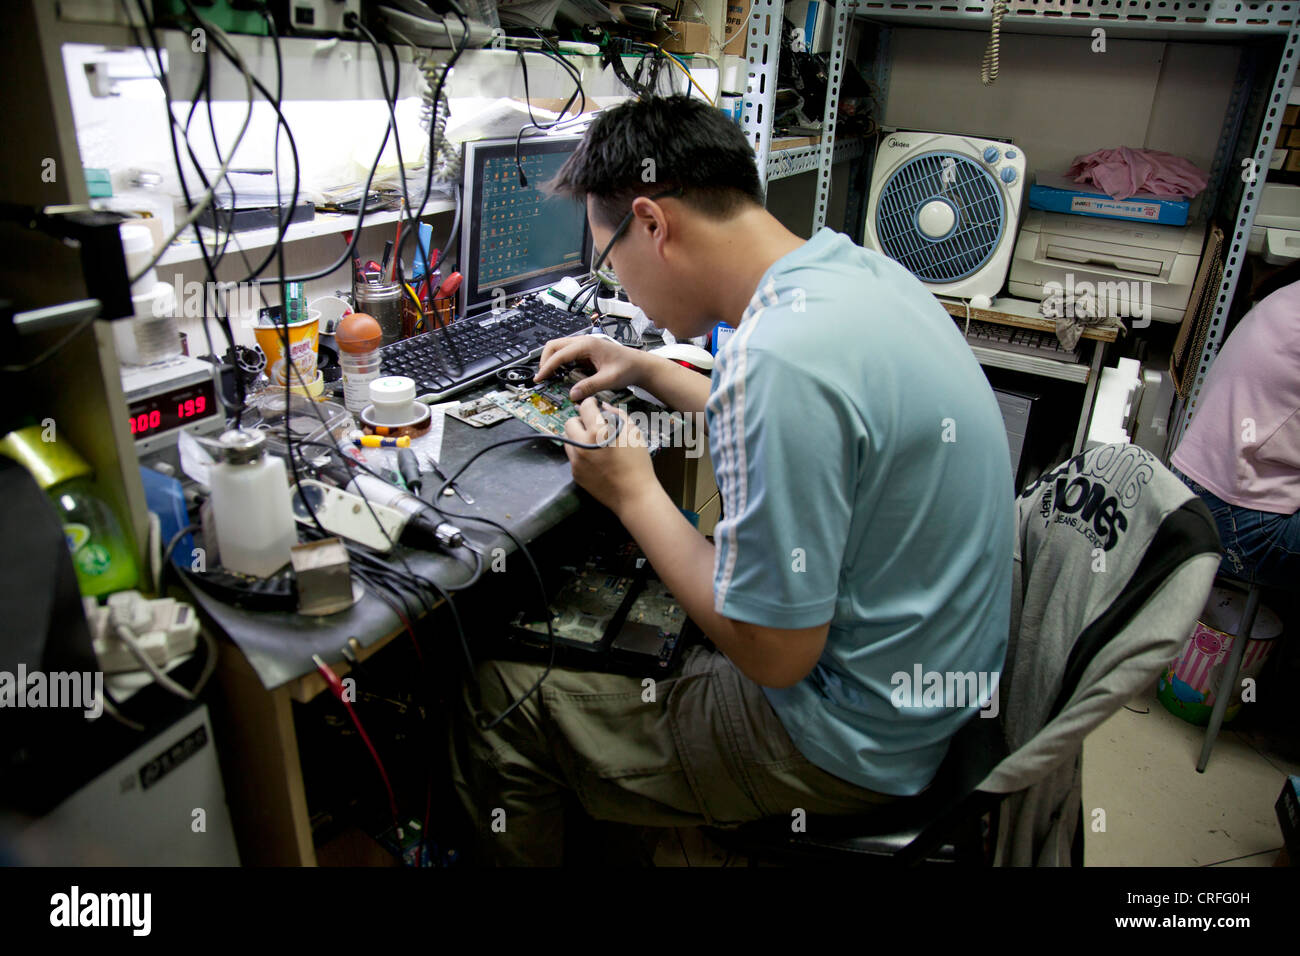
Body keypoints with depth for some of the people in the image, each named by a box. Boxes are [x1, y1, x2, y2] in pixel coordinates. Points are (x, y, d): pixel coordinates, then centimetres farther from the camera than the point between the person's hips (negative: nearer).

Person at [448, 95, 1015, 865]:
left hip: (851, 742, -9)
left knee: (497, 699, -1)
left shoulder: (780, 357, -32)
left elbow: (774, 654, -25)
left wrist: (634, 493, -14)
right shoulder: (856, 270, -1)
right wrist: (645, 369, 16)